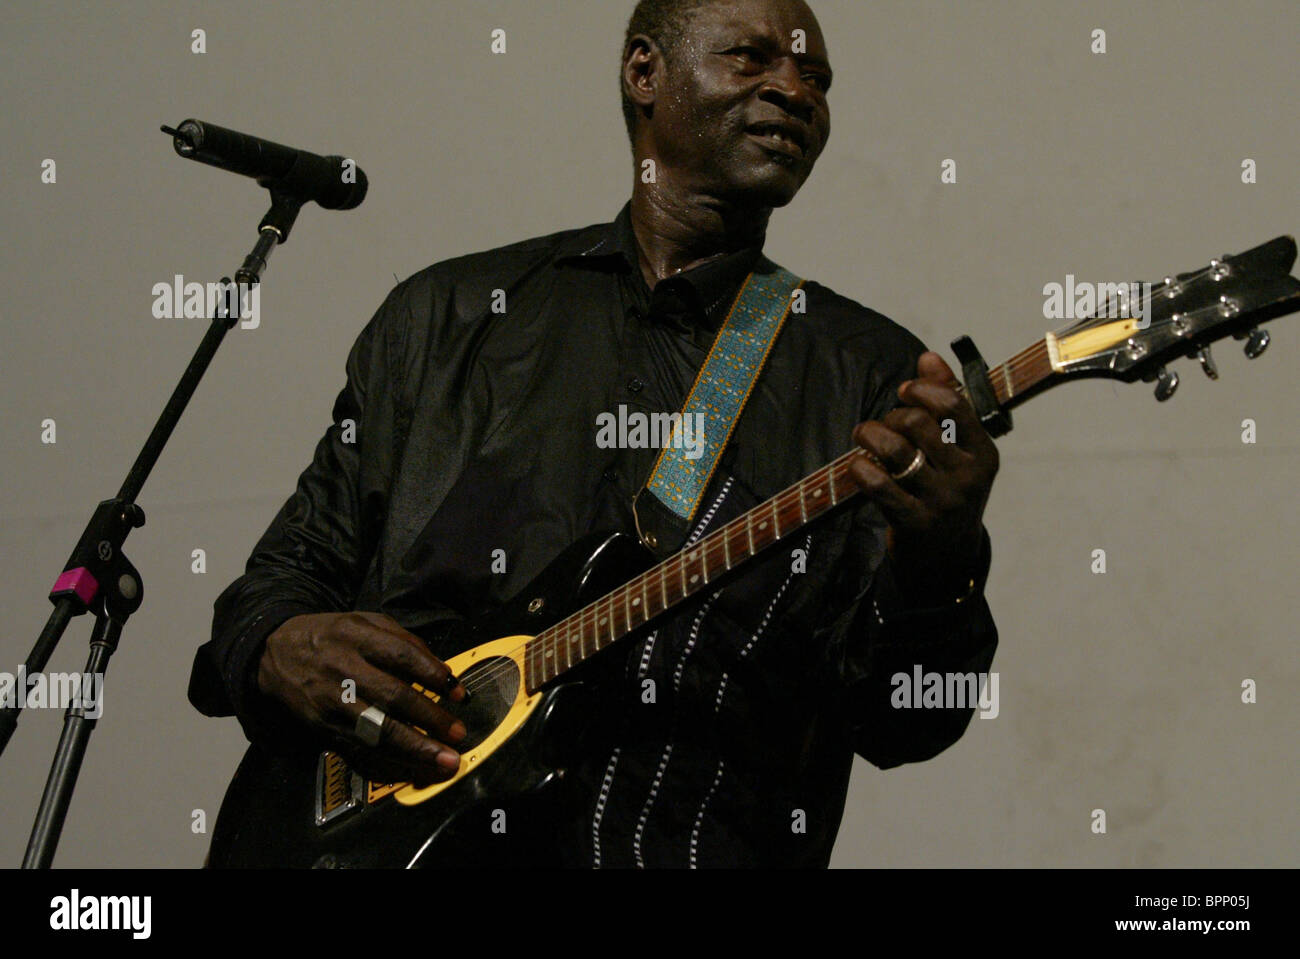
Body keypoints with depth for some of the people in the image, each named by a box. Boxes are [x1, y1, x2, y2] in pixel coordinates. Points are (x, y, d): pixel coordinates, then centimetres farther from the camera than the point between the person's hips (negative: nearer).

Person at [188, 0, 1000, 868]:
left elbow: (893, 726, 1)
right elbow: (296, 563, 19)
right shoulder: (447, 314, 15)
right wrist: (282, 650, -5)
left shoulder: (873, 372, 10)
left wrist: (939, 573, -20)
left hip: (700, 846, -2)